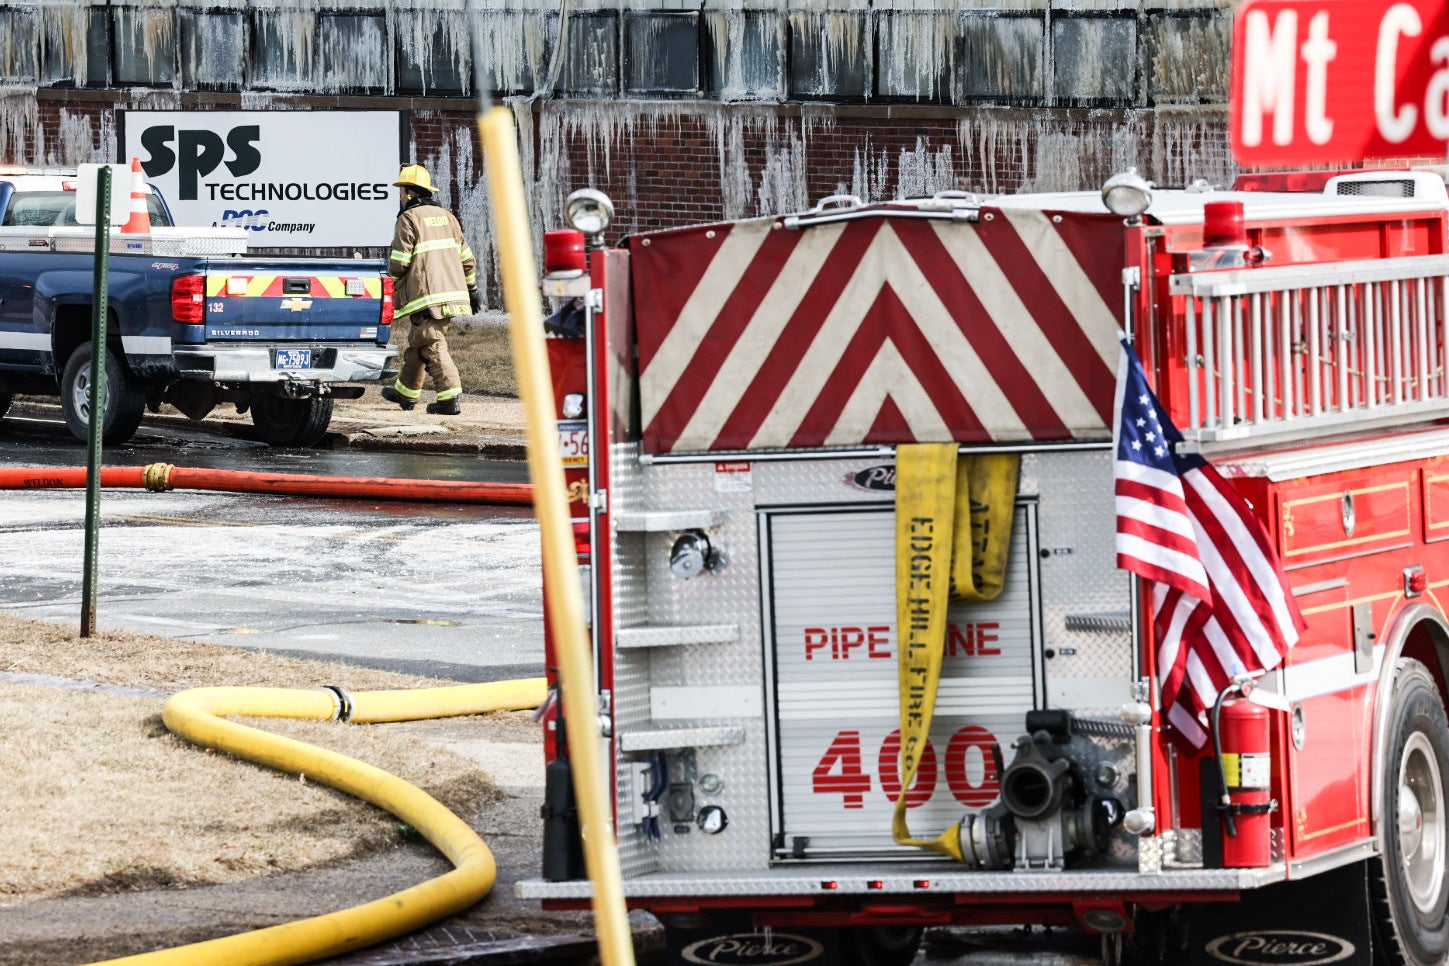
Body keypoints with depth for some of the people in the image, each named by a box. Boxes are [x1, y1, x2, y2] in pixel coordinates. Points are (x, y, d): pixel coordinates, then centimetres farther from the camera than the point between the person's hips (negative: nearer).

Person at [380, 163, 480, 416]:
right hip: (452, 291, 8)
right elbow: (466, 256, 16)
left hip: (426, 295, -8)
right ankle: (405, 392, 30)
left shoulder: (409, 219, -7)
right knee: (417, 342, 20)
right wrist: (472, 289, 22)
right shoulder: (445, 215, 16)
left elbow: (398, 262, -12)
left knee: (433, 346, -7)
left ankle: (449, 399, -16)